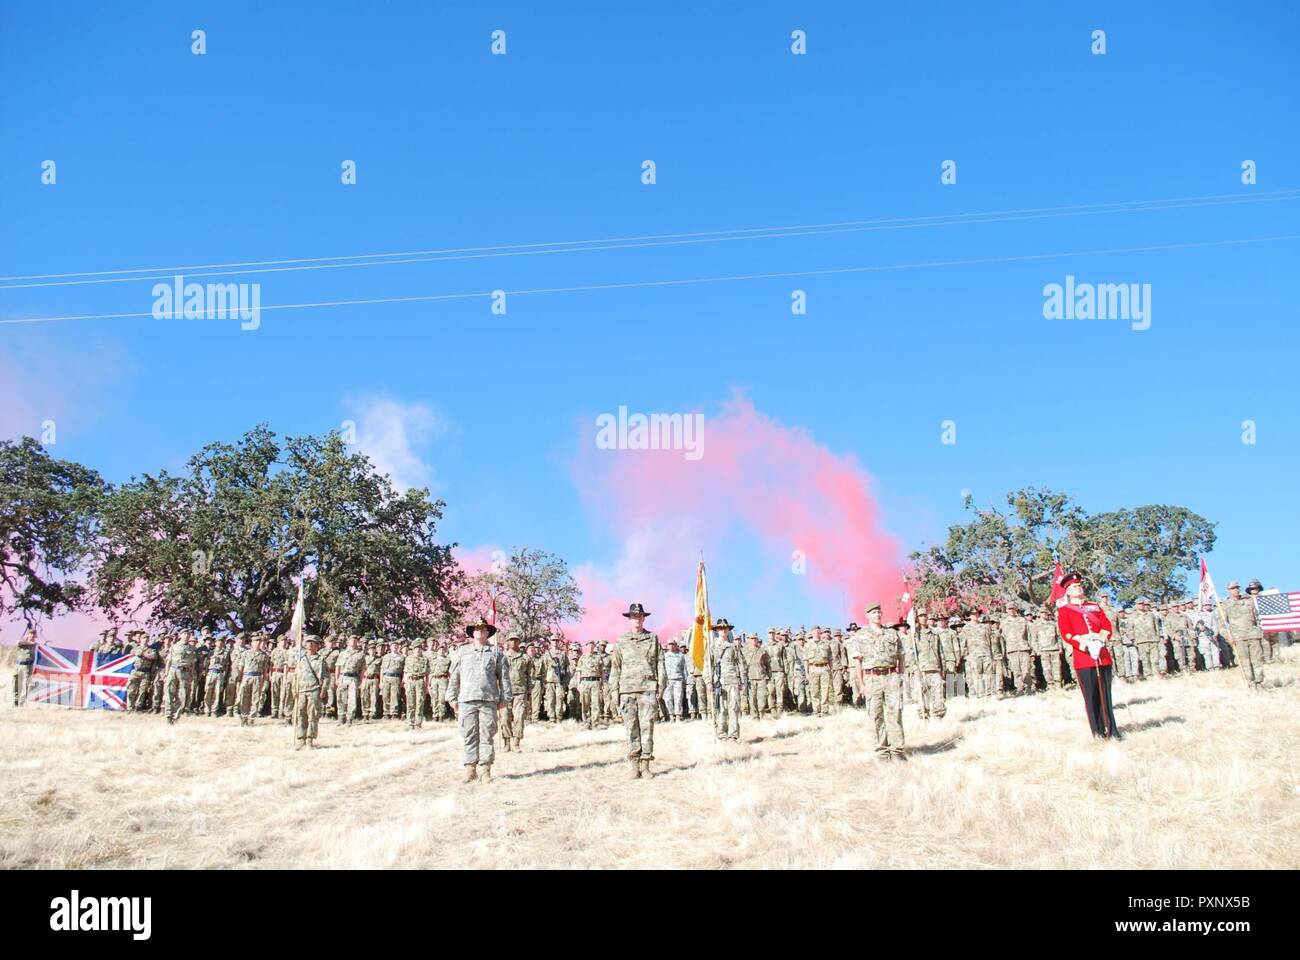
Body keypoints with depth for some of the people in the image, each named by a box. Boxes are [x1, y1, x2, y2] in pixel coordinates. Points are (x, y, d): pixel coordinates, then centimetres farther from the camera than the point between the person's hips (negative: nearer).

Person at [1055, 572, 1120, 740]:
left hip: (1102, 655, 3)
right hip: (1083, 657, -3)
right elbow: (1066, 634, -5)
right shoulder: (1063, 610, 6)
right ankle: (1098, 731, 5)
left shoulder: (1095, 607, 20)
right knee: (1091, 696, -1)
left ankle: (1111, 729, 8)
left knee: (1106, 694, 4)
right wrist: (1086, 645, -18)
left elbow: (1107, 626, 9)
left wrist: (1100, 640, -11)